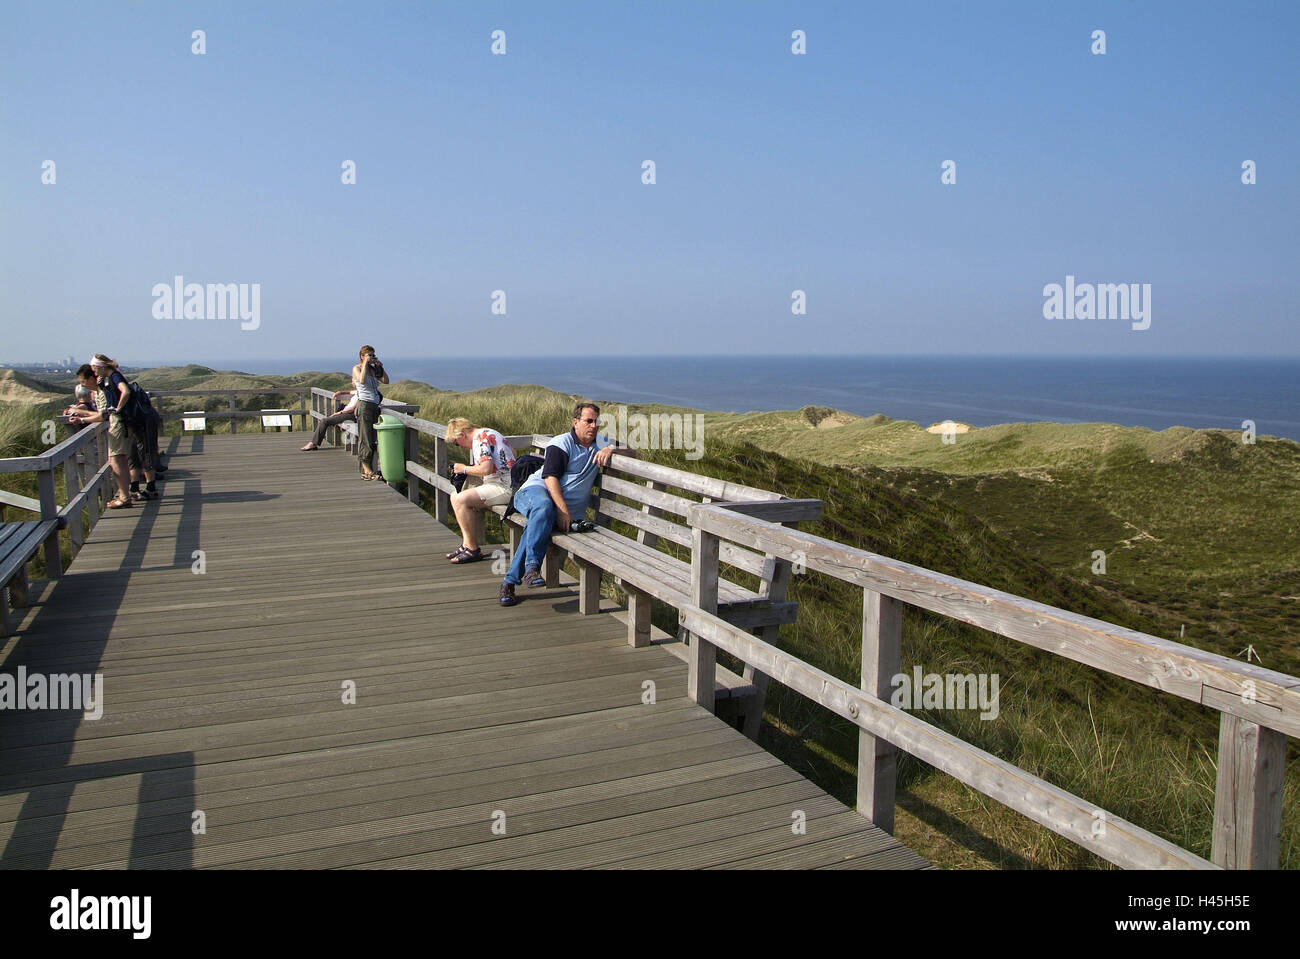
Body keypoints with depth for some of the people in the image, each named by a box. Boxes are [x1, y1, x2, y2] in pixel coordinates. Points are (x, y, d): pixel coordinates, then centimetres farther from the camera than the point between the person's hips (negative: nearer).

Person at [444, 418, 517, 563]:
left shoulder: (481, 438, -12)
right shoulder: (489, 433, 19)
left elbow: (486, 469, -24)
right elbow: (513, 453, 26)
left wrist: (465, 469, -5)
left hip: (505, 487, -11)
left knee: (461, 500, -21)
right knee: (455, 497, 13)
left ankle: (473, 550, -13)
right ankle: (467, 545, 8)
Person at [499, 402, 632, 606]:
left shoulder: (600, 444, 19)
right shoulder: (562, 443, -1)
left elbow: (631, 453, 16)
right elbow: (551, 478, -11)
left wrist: (610, 450, -7)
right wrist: (563, 510, -23)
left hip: (568, 507, 4)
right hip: (537, 490, -3)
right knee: (543, 508, -41)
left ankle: (510, 581, -28)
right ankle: (532, 567, -41)